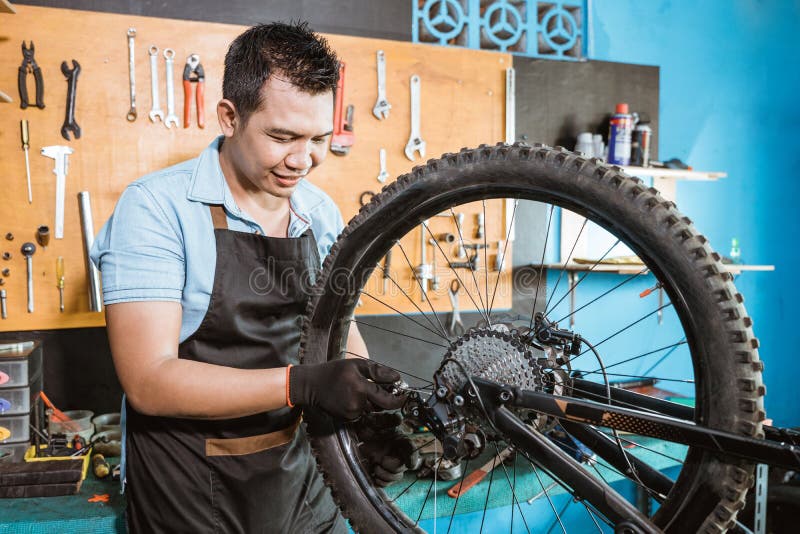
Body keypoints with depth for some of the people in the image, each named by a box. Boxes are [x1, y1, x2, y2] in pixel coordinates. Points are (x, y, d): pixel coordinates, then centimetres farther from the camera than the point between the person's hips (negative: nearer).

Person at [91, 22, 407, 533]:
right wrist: (303, 384, -33)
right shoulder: (156, 207, -18)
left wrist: (376, 410, -10)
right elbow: (149, 382, -24)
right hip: (190, 493, -4)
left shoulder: (322, 213, -2)